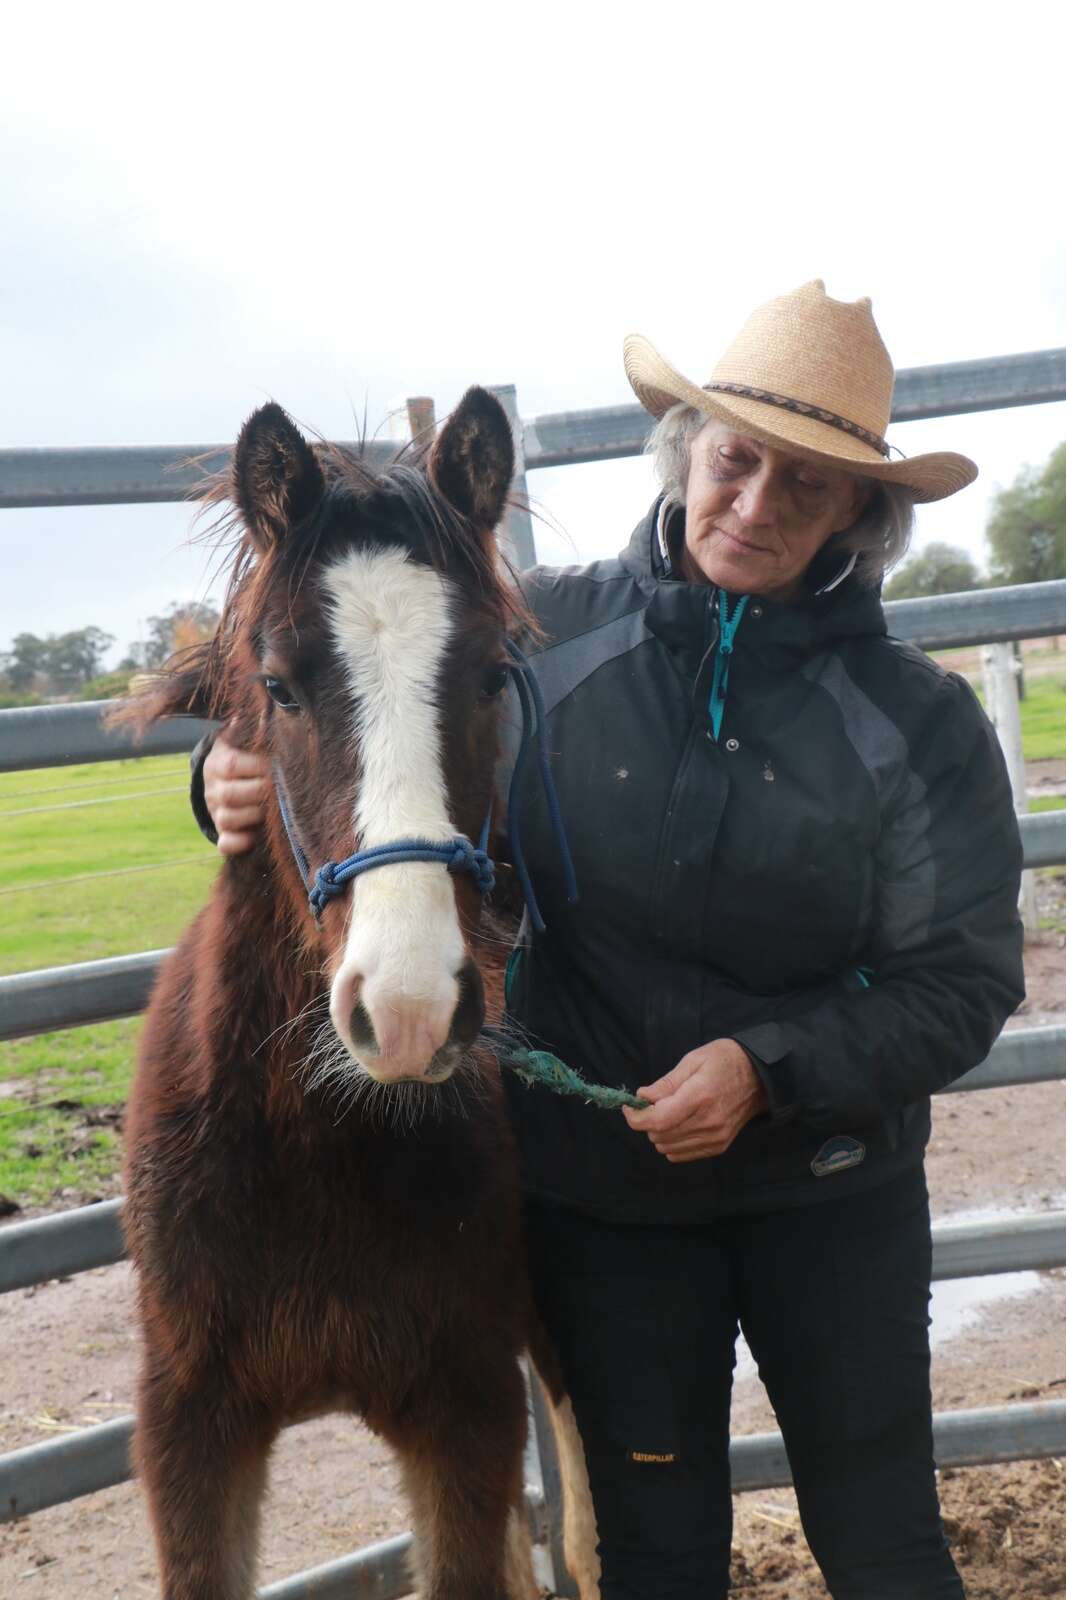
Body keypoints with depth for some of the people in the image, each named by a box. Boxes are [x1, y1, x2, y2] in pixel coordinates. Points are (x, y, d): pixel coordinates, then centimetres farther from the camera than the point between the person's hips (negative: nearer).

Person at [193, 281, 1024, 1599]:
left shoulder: (914, 721, -10)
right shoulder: (541, 638, -8)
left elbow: (960, 983, -10)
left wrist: (772, 1067, -24)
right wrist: (249, 785, -17)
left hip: (826, 1188, 0)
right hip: (595, 1186, 1)